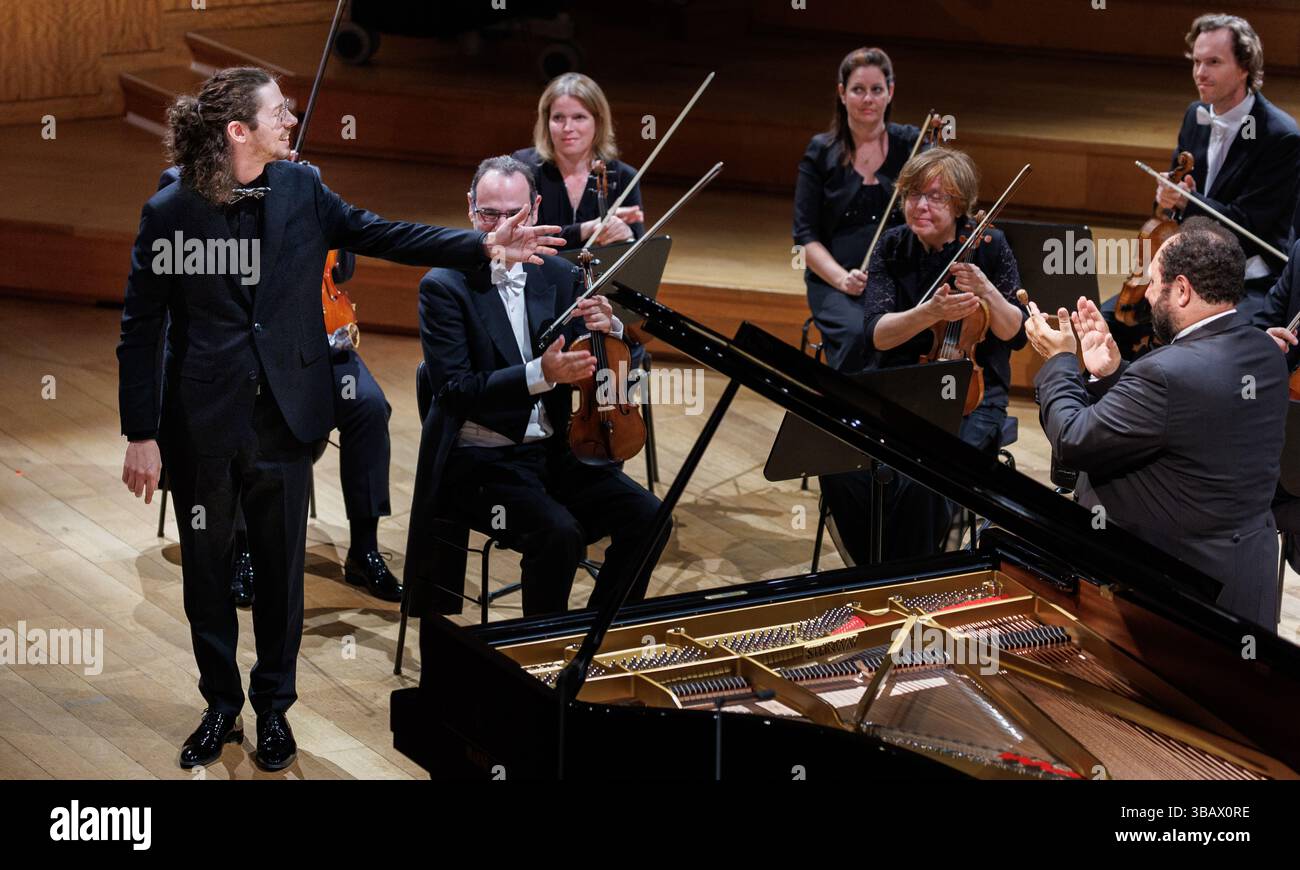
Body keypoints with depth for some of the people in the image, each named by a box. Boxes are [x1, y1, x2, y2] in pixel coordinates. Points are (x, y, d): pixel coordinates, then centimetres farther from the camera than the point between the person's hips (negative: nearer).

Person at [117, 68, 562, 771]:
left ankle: (274, 706, 26)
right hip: (202, 423, -2)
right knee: (207, 570, 10)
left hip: (284, 417, 3)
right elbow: (139, 330, -7)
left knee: (281, 568, 10)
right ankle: (221, 706, 27)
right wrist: (140, 435, -8)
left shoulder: (301, 191, 0)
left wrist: (483, 246, -5)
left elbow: (377, 233, 5)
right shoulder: (170, 212, -10)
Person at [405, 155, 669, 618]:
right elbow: (453, 390, -18)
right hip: (478, 459, -5)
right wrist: (541, 375, -30)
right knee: (559, 533, -30)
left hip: (552, 450, 6)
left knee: (646, 518, -13)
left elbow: (591, 365, 9)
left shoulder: (560, 276, 7)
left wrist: (608, 328, -14)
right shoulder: (444, 287, -8)